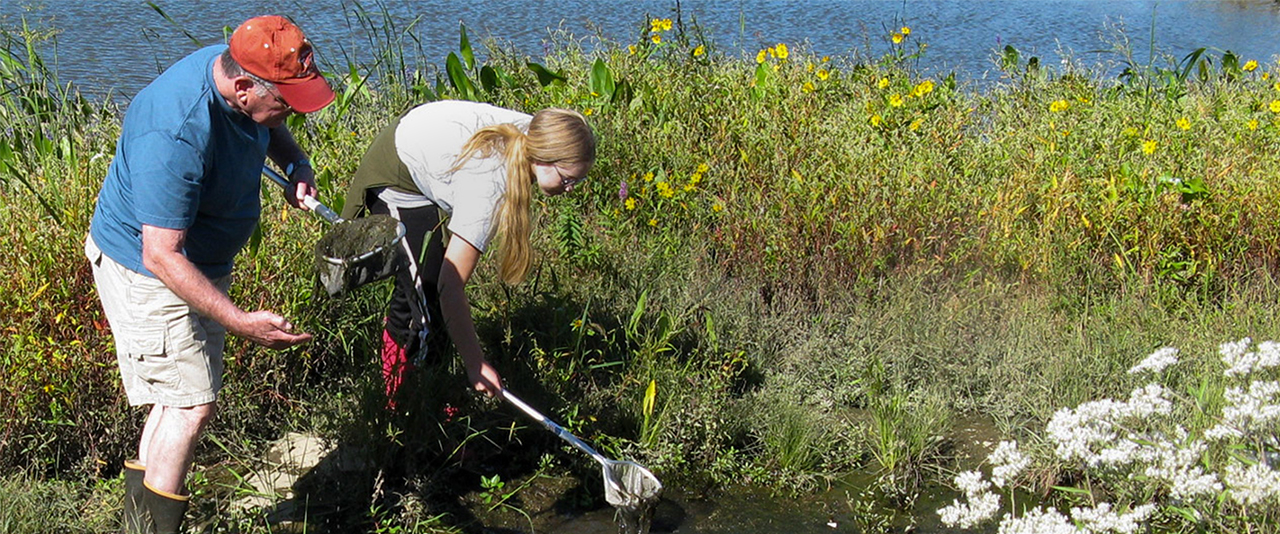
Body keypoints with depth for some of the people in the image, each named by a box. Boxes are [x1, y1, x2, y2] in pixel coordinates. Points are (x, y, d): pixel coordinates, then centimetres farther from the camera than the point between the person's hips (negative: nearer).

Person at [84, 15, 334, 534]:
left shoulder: (236, 66, -10)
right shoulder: (175, 137, -37)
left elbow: (267, 128, 15)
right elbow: (161, 256, -36)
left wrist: (296, 162, -6)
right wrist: (240, 321, -40)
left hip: (198, 262, 9)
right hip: (144, 270, -9)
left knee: (182, 395, 16)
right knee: (191, 404, -11)